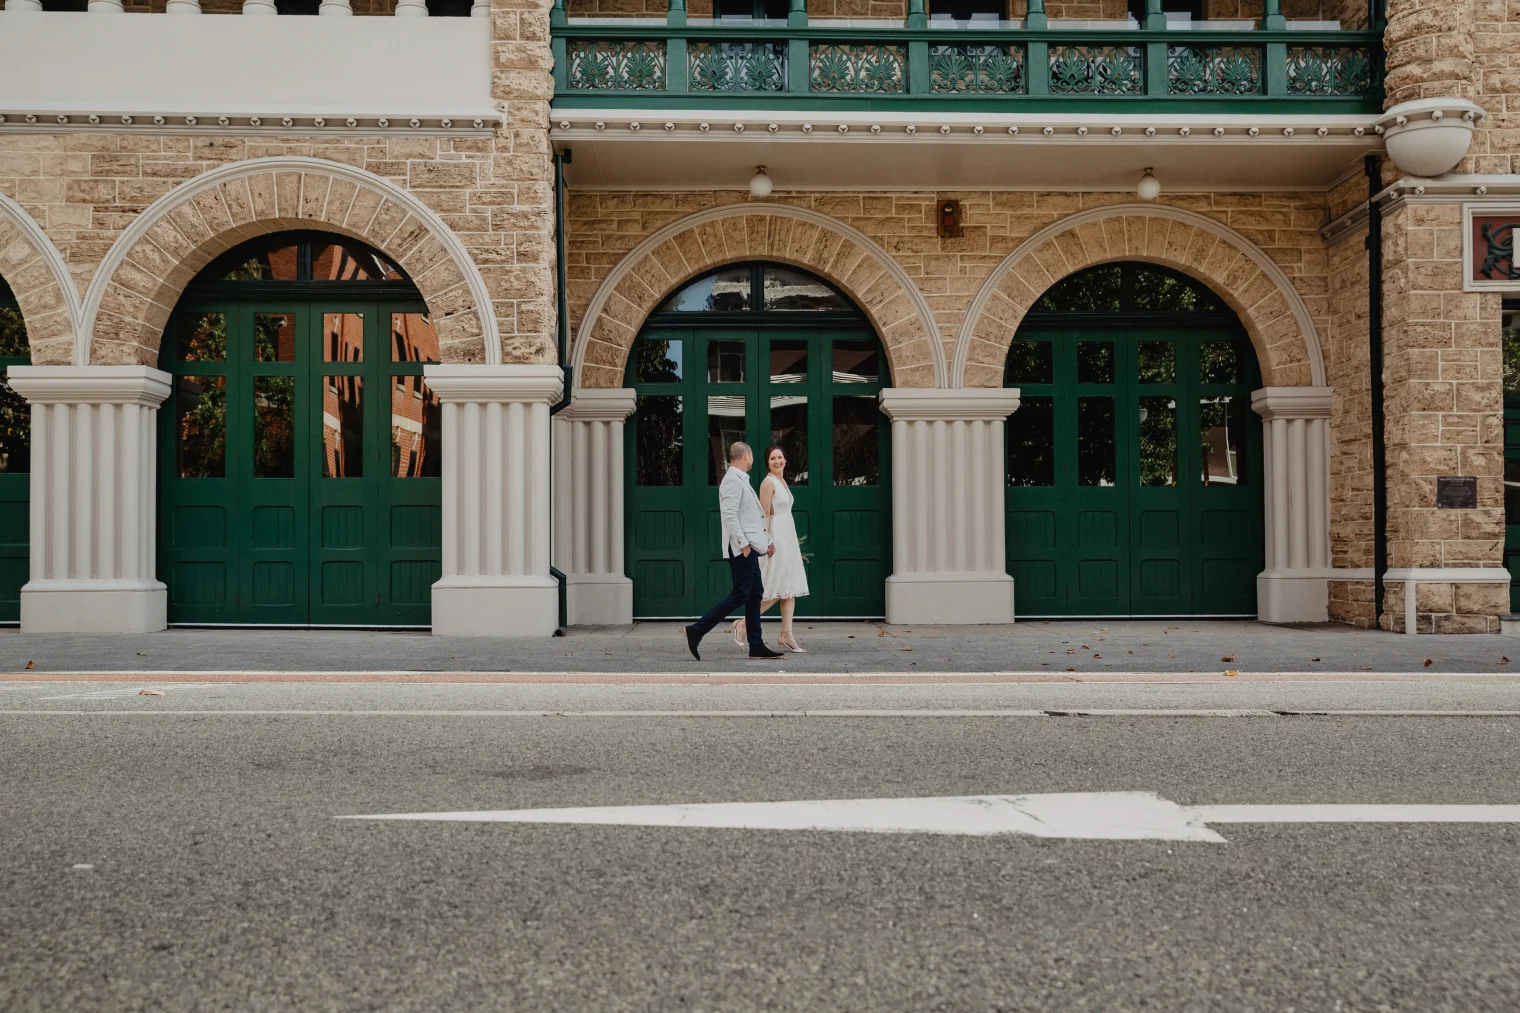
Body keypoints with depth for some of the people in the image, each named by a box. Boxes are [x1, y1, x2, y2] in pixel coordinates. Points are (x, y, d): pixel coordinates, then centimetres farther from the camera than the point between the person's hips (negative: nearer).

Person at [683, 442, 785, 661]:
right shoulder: (733, 480, -12)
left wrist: (766, 541, 24)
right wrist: (743, 543, -24)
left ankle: (756, 647, 10)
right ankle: (696, 630, -10)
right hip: (741, 548, -11)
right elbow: (730, 516, -21)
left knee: (754, 595, 9)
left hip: (749, 547, 11)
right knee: (740, 595, -11)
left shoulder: (741, 480, 21)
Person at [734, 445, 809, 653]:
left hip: (788, 536, 9)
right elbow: (765, 515, -15)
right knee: (778, 589, -8)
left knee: (790, 588, 5)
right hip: (776, 537, -9)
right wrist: (768, 542, -21)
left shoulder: (782, 481, 16)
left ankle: (786, 634, 6)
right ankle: (744, 623, 1)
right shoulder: (768, 482, -11)